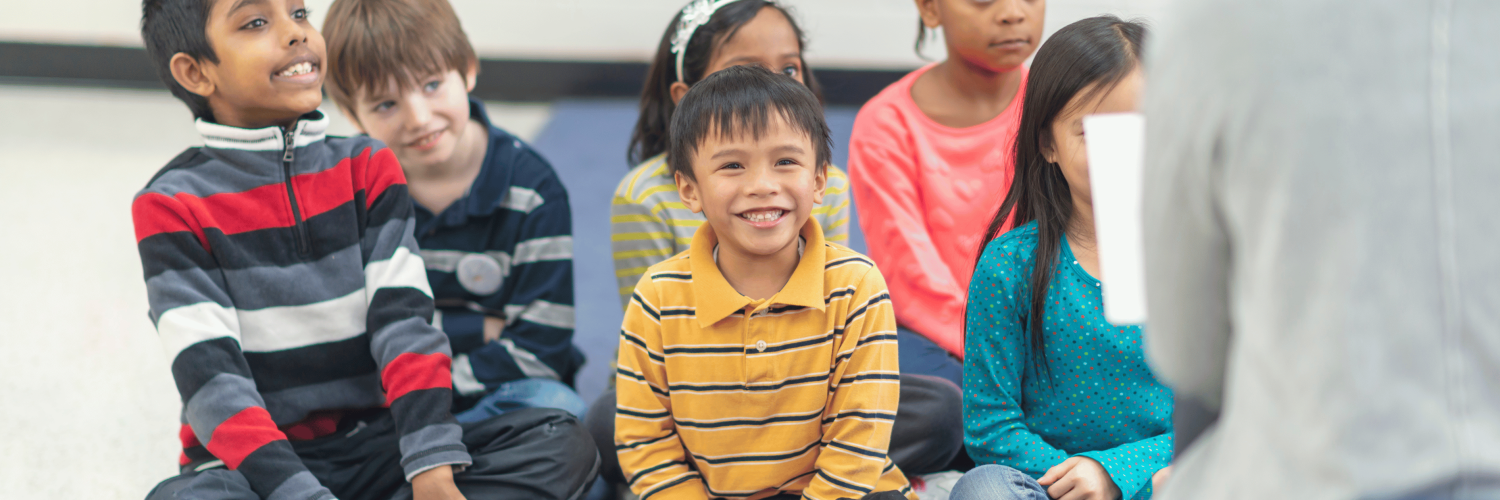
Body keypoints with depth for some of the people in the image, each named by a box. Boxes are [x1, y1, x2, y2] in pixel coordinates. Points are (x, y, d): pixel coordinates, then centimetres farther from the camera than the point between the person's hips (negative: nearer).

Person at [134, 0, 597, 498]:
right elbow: (210, 377, -14)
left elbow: (402, 321, -4)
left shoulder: (367, 168, 7)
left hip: (371, 448, 4)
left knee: (563, 441, -16)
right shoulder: (172, 207, -5)